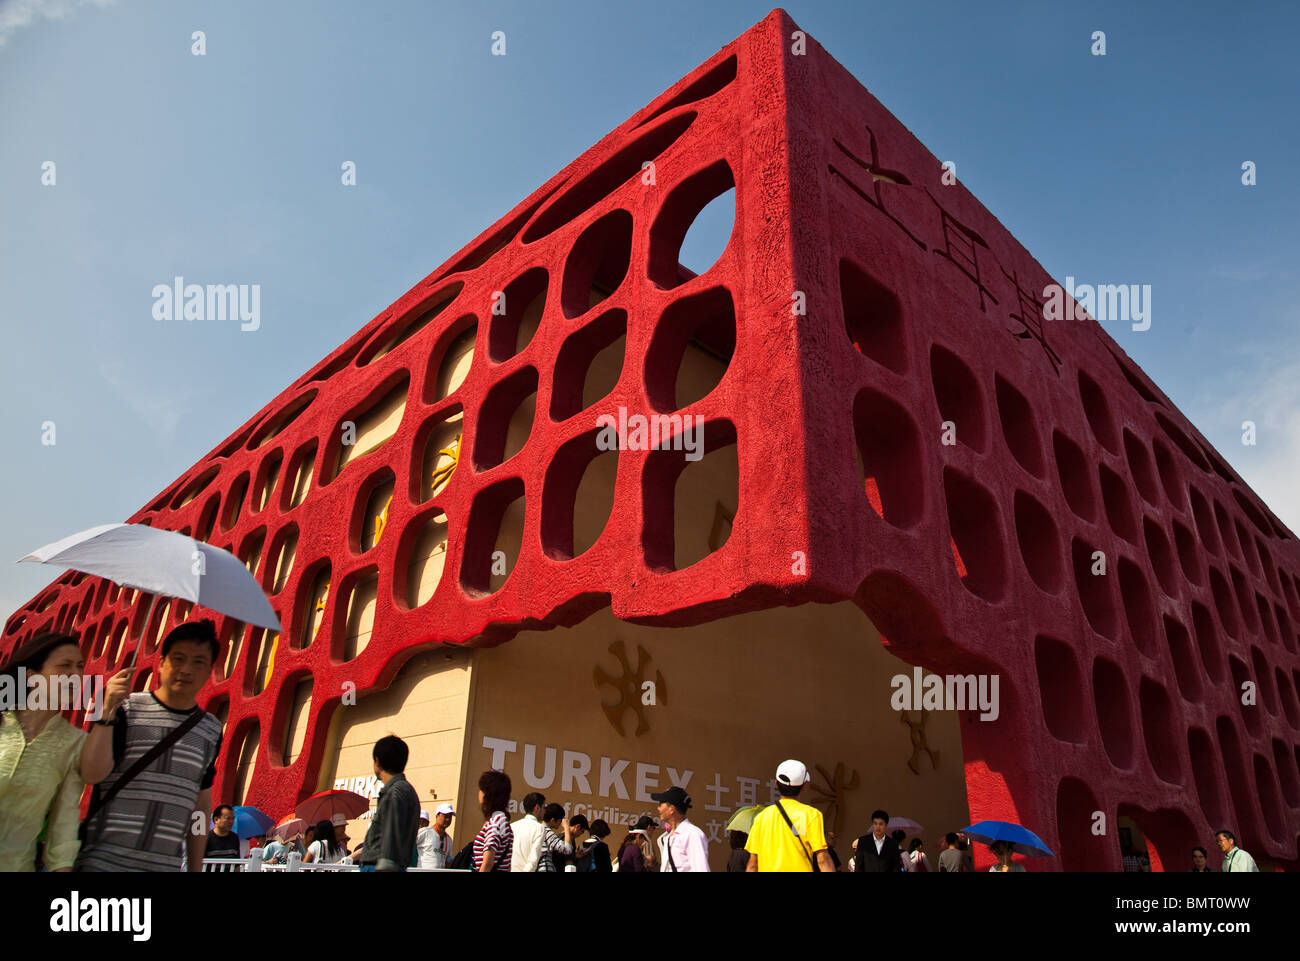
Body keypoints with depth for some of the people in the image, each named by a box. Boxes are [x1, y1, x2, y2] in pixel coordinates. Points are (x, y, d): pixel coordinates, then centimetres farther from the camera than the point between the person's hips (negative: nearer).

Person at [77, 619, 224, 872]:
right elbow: (92, 773, -13)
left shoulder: (211, 730, 7)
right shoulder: (126, 709, -2)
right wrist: (108, 712, -22)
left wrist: (196, 867, 13)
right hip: (101, 861, -3)